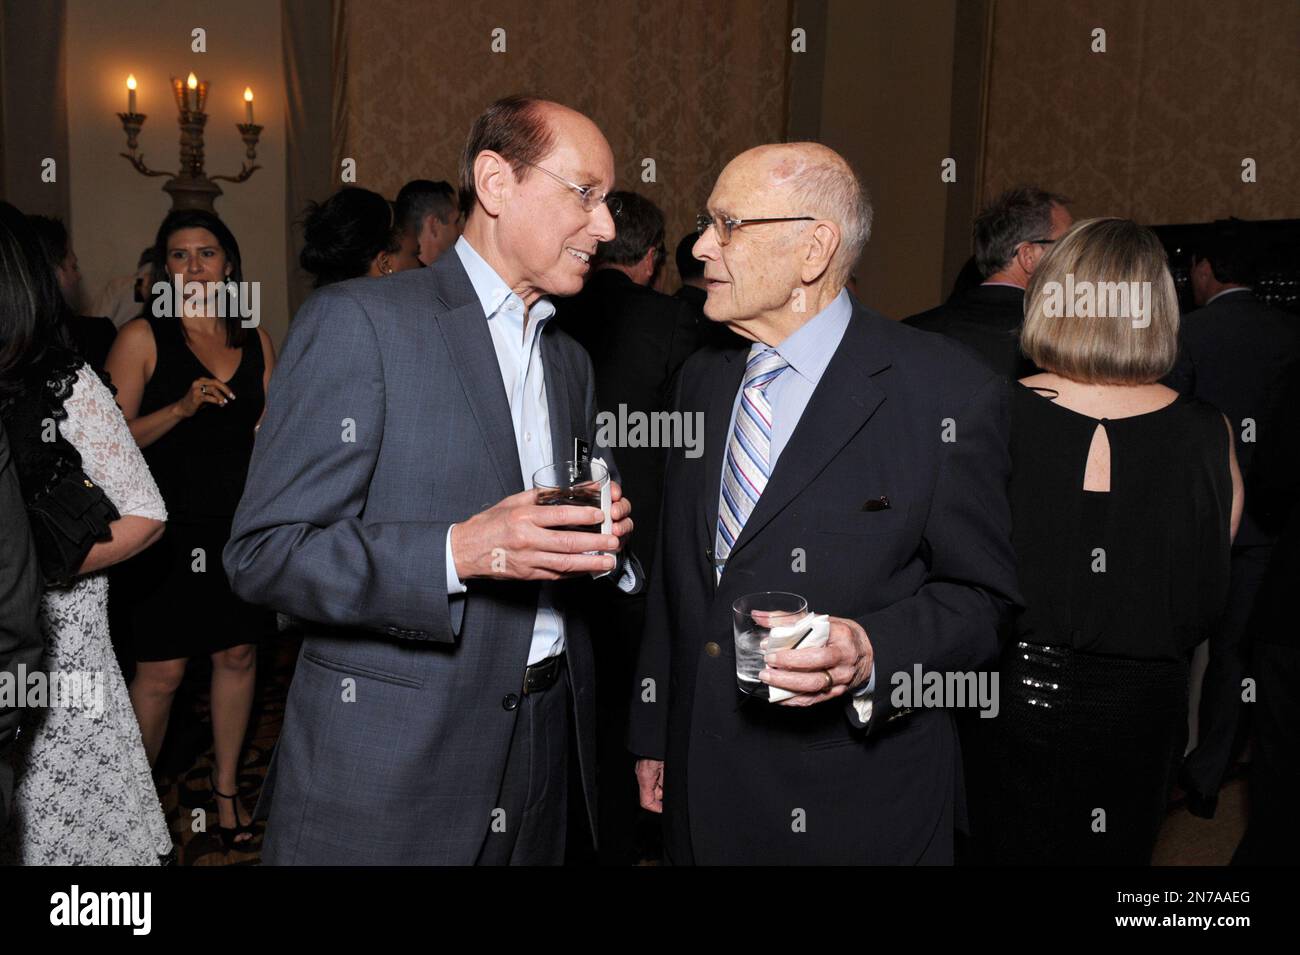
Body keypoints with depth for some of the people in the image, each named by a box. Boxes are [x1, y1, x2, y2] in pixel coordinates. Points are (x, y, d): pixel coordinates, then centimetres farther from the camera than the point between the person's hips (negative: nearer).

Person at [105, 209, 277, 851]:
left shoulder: (254, 340, 9)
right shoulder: (141, 338, -4)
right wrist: (179, 408, -20)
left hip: (242, 527, 4)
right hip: (170, 529, -4)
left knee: (238, 656, 11)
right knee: (161, 672, -2)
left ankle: (226, 789, 27)